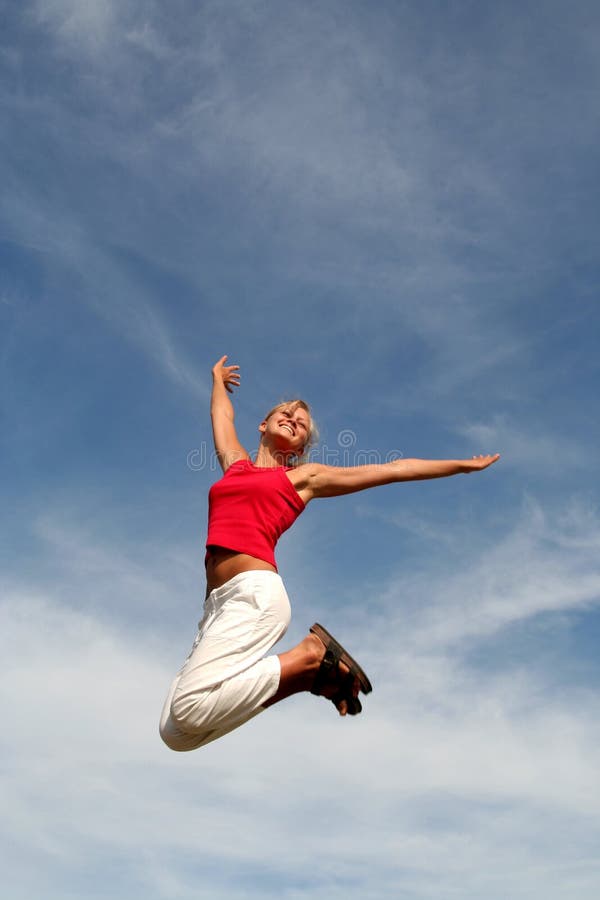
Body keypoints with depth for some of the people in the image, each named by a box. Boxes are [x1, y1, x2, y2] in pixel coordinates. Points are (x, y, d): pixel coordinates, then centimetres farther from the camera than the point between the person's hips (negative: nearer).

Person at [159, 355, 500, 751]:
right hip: (220, 602, 6)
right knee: (176, 732, -8)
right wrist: (218, 378, 64)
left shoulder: (305, 476, 14)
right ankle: (305, 672, 4)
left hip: (254, 592, -6)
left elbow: (394, 469, 19)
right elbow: (223, 413, 45)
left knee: (188, 709, -26)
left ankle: (310, 658, -6)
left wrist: (461, 465, 24)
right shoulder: (235, 464, 26)